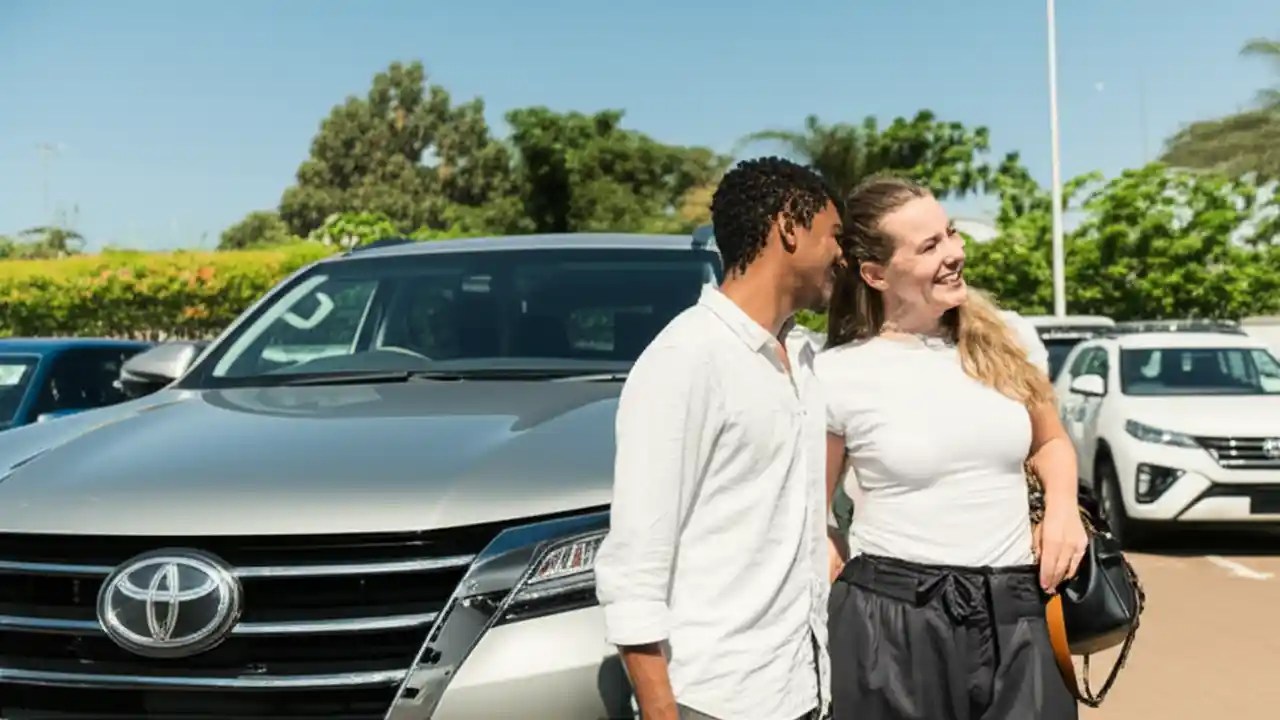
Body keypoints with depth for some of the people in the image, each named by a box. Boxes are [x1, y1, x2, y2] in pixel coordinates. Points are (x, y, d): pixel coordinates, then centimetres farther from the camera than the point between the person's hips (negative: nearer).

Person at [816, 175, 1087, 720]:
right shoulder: (837, 376, -7)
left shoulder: (1002, 338, 4)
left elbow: (1050, 441, 20)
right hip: (889, 619, -3)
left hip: (1015, 617, 3)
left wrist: (1062, 506, 2)